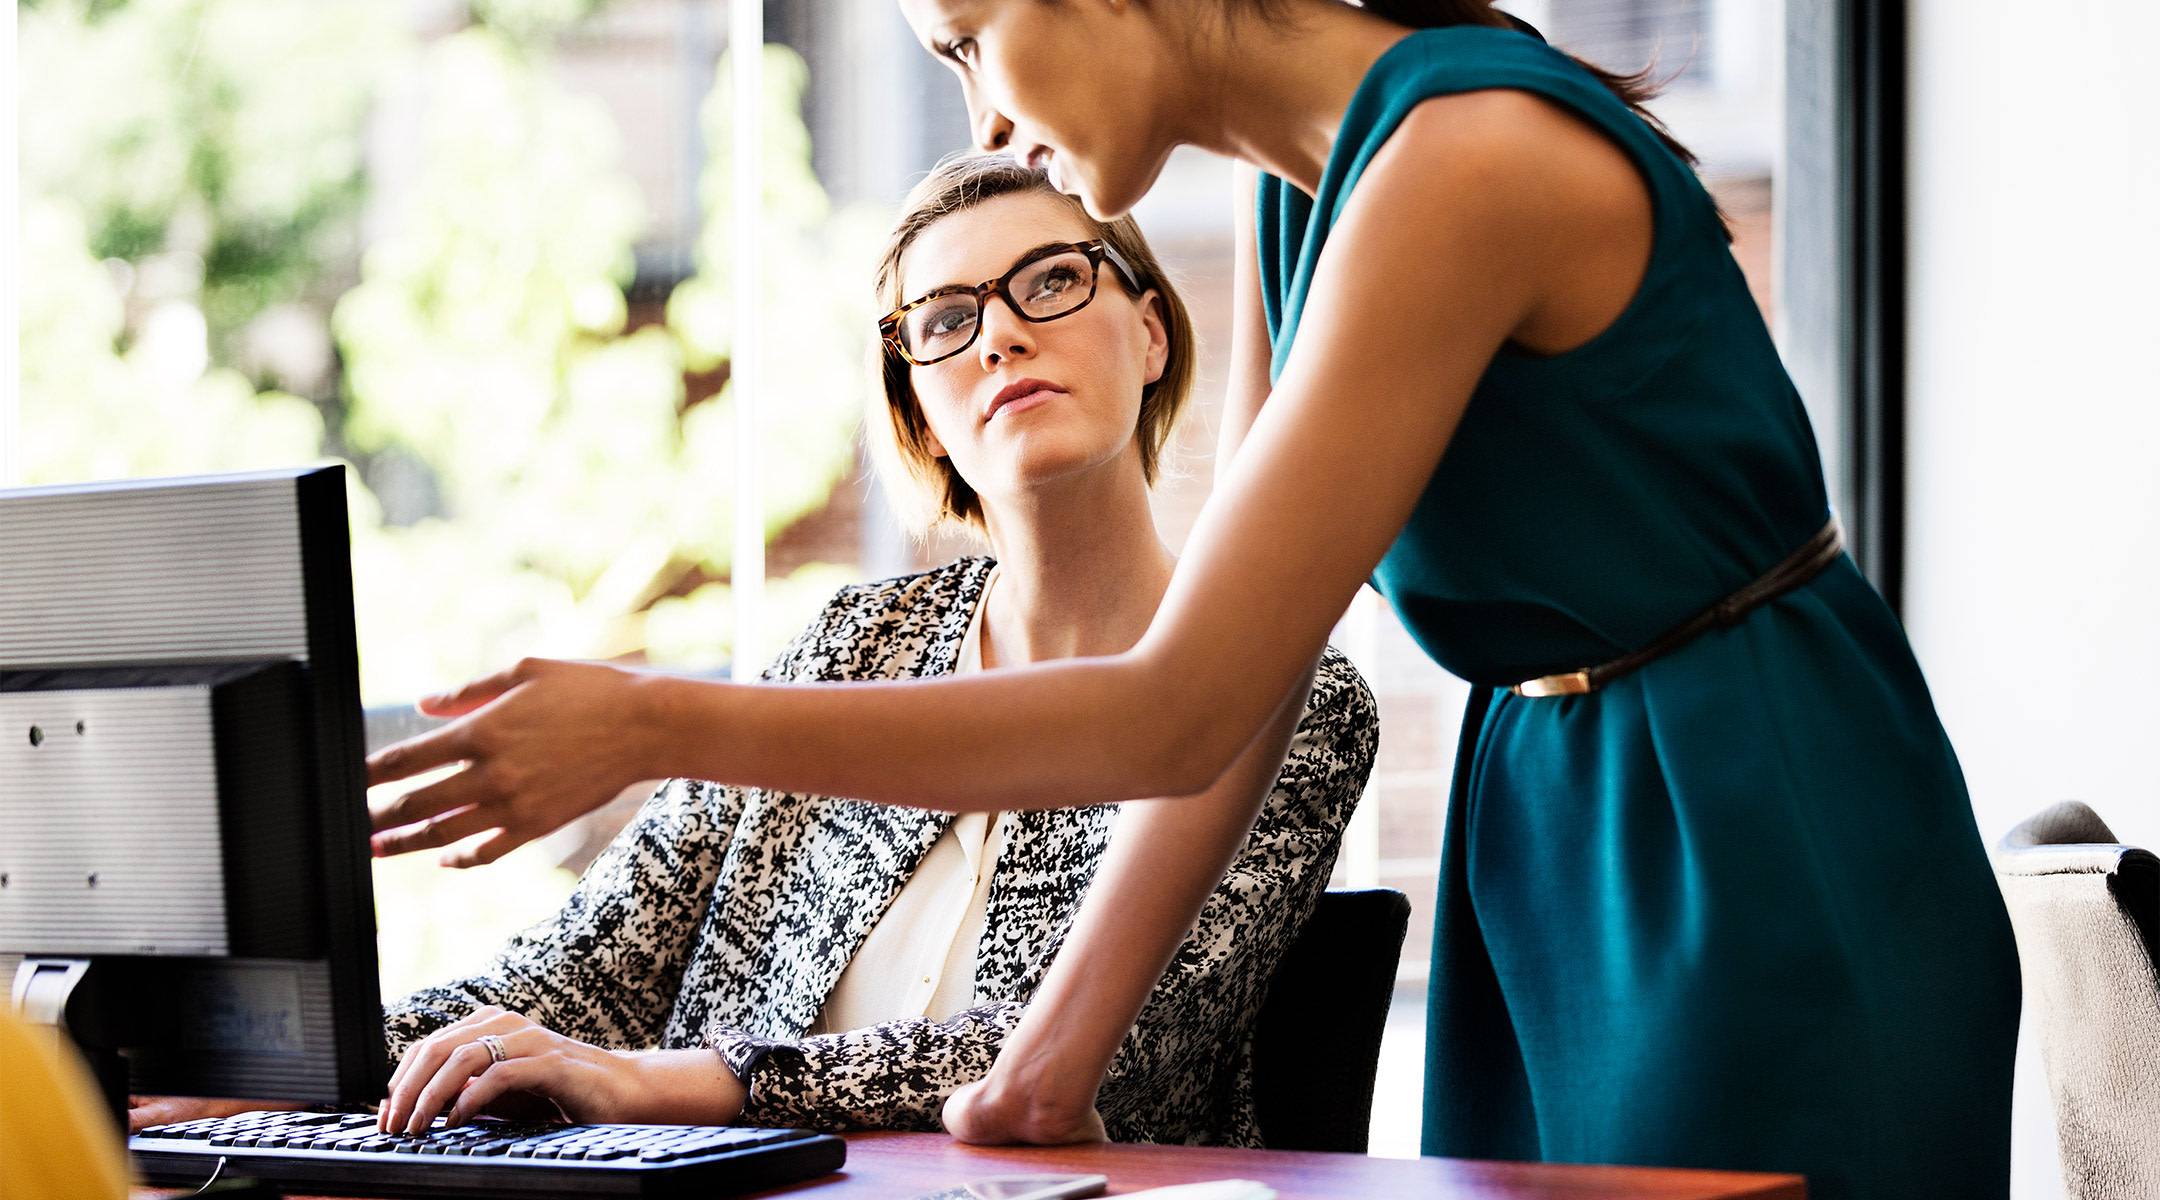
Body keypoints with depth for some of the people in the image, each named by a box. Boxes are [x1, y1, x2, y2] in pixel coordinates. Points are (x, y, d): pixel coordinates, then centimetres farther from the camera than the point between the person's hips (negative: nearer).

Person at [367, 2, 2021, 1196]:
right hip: (1546, 835, 9)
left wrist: (655, 727, -24)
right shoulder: (1298, 186, 5)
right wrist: (1078, 1014, 0)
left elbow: (1180, 715, -25)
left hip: (1762, 848, -8)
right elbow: (1237, 678, 8)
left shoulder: (1458, 162, -24)